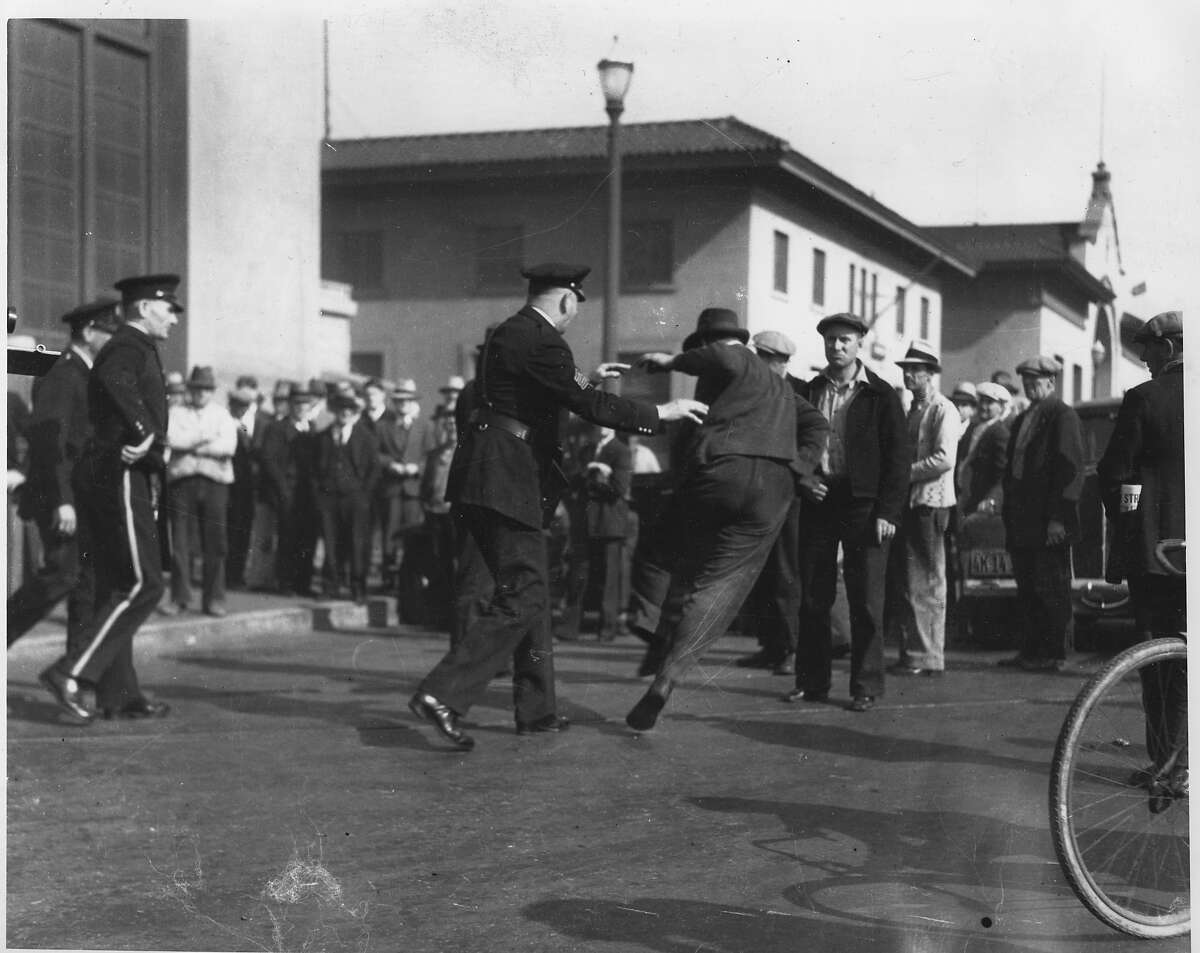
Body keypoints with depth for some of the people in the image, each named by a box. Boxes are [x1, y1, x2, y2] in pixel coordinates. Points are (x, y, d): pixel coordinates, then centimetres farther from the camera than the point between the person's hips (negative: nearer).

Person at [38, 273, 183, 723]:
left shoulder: (136, 350, 21)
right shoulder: (128, 348, -11)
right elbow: (115, 381, -34)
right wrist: (143, 433, -33)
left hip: (127, 478, 11)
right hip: (121, 477, -11)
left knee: (117, 587, 10)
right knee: (143, 584, -11)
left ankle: (118, 694, 15)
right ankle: (70, 673, -11)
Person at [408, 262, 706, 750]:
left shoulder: (507, 333, 16)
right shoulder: (541, 341, -13)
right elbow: (591, 406, -15)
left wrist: (584, 378, 38)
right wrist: (661, 413, -6)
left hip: (486, 473, 10)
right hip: (505, 477, -10)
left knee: (527, 592, 16)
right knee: (520, 599, -10)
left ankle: (537, 708, 23)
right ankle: (442, 694, -17)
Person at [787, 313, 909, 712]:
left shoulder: (880, 395, 0)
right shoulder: (808, 392, 11)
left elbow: (899, 458, -3)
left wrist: (888, 512, -11)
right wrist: (803, 480, -4)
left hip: (863, 506, -3)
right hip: (818, 501, 4)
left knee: (866, 600, -1)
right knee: (812, 597, 6)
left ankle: (866, 687, 5)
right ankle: (812, 681, 15)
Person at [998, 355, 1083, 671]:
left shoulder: (1063, 416, -6)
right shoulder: (1021, 420, 20)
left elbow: (1070, 468, -13)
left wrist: (1058, 518, -18)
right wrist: (1009, 513, 15)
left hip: (1048, 524, -8)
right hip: (1022, 522, 8)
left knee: (1051, 588, -5)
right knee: (1027, 589, 9)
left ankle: (1054, 654, -1)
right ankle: (1030, 651, 13)